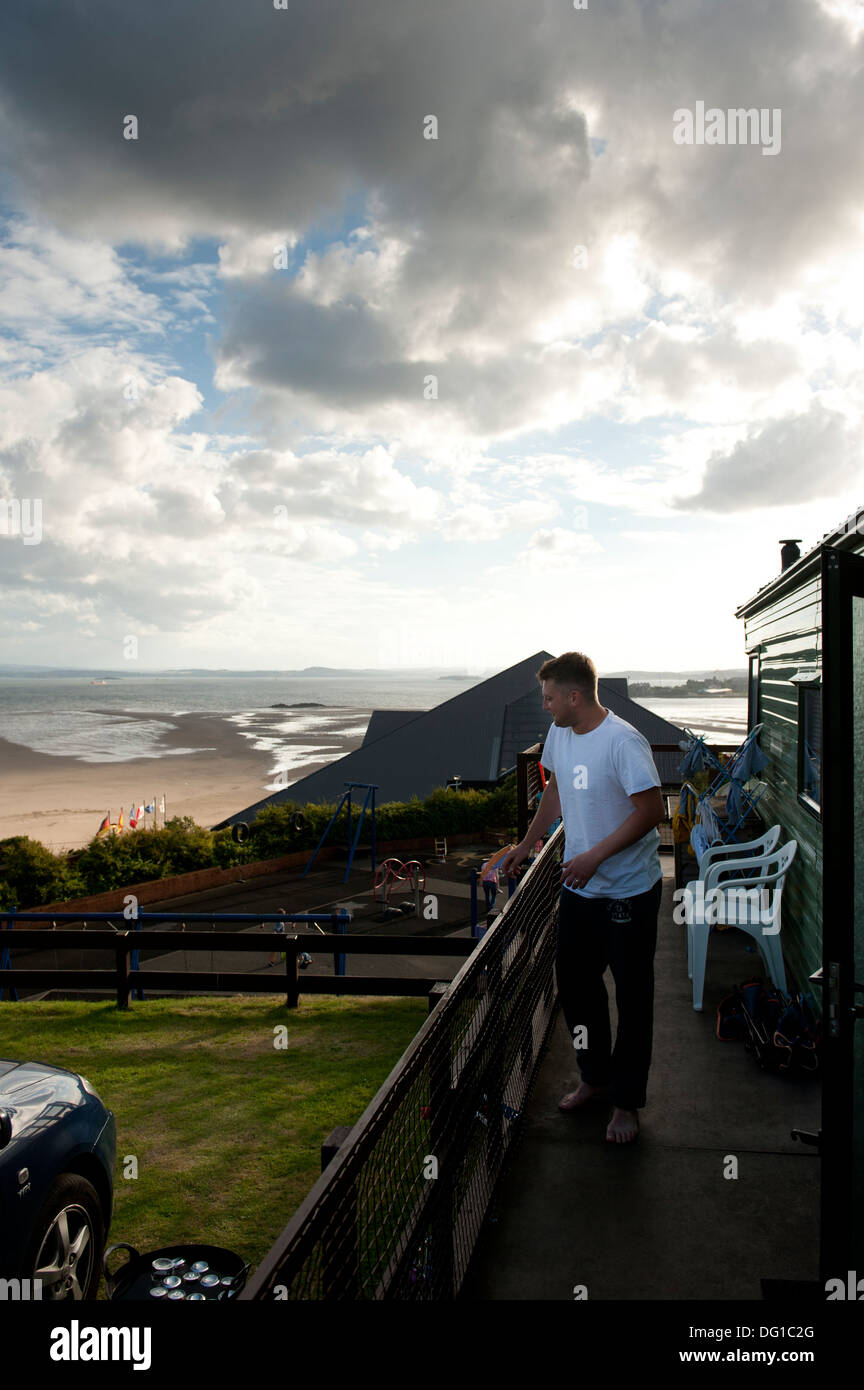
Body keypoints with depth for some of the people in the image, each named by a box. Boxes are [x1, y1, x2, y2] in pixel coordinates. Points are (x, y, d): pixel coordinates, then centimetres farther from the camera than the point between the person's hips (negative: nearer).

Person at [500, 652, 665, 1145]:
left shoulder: (624, 743, -22)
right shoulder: (559, 734, 2)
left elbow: (652, 811, -23)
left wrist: (595, 856, -24)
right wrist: (526, 845, 23)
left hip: (629, 890, -7)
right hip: (579, 887, 7)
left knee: (632, 997, 7)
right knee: (575, 984, 17)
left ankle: (627, 1101, 23)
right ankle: (595, 1076, 37)